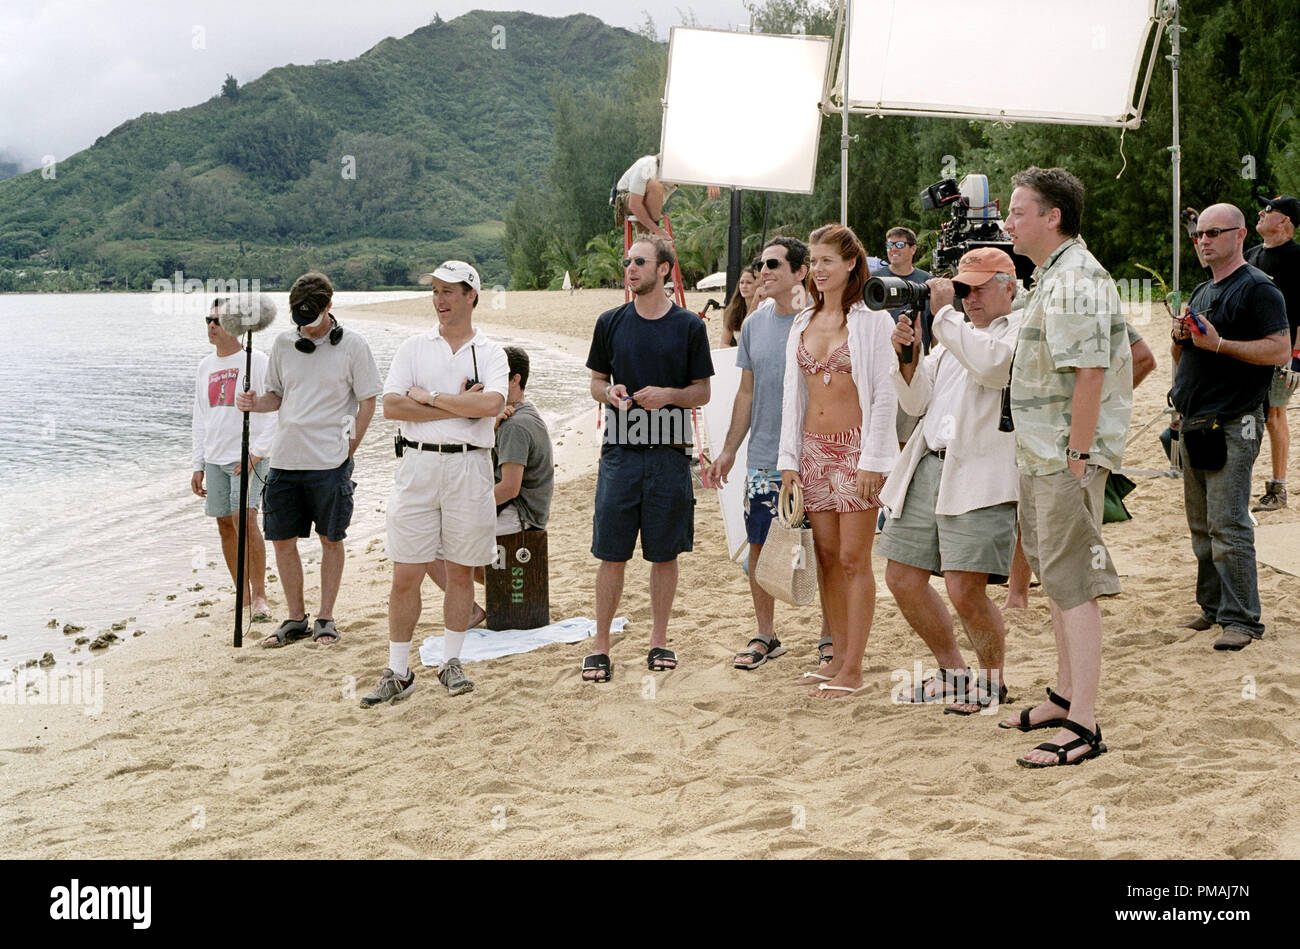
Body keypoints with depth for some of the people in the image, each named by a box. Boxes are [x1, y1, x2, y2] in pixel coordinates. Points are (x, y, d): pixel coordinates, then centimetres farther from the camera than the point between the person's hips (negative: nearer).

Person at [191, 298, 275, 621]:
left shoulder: (256, 361, -3)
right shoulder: (205, 366, 15)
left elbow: (274, 411, -7)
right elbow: (200, 419, 20)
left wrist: (255, 452, -15)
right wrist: (198, 465, 15)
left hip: (248, 456, -6)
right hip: (215, 458, 6)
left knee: (246, 520, -18)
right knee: (225, 524, 5)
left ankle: (259, 595, -13)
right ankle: (243, 594, 13)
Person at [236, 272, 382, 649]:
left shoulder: (352, 346, -4)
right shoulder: (283, 343, 8)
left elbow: (367, 402, -1)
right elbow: (277, 394, 16)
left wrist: (348, 450, -6)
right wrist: (257, 403, -6)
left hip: (330, 461, -4)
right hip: (284, 459, 4)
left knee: (331, 540, 5)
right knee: (282, 540, 6)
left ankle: (325, 618, 16)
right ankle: (296, 619, 18)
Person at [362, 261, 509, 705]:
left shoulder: (490, 353, 6)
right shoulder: (413, 348, 9)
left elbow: (490, 404, -15)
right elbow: (391, 406, -4)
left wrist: (429, 396, -9)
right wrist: (457, 406, -8)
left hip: (469, 468, 0)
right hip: (417, 464, 1)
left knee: (460, 569, 6)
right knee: (406, 573, -1)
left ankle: (451, 663, 19)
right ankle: (397, 672, 7)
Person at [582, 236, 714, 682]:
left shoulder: (688, 326, 2)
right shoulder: (611, 322, 7)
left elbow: (702, 392, 5)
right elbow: (596, 382, 13)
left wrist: (668, 395, -14)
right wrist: (611, 394, -9)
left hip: (669, 453, -1)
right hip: (621, 449, 1)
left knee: (664, 553, 6)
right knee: (612, 554, 1)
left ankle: (659, 640, 20)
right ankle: (600, 645, 9)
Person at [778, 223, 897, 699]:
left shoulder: (872, 321, -5)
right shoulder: (802, 325, 12)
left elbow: (885, 395, -8)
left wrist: (871, 461, -13)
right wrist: (788, 459, 9)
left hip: (856, 448, -6)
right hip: (813, 447, 6)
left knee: (853, 559, -4)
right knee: (826, 556, 8)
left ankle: (853, 668, 1)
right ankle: (839, 655, 17)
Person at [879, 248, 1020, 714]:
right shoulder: (955, 332, 24)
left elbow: (991, 364, -22)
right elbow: (916, 402, 19)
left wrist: (944, 313, -12)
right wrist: (907, 357, 0)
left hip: (979, 475, -8)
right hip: (927, 465, 8)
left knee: (965, 590, -13)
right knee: (903, 578, 9)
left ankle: (991, 680, 12)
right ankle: (952, 670, 28)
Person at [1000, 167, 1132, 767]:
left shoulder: (1076, 282, -18)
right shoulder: (1052, 277, 17)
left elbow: (1090, 375, -24)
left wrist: (1077, 458, -24)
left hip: (1067, 458, -11)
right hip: (1040, 455, 11)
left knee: (1072, 586, -9)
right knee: (1056, 580, 18)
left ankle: (1082, 726, -6)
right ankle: (1065, 696, 30)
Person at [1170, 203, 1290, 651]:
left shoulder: (1258, 288, -7)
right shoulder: (1201, 292, 19)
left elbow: (1280, 348, -18)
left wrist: (1218, 344, -21)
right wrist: (1180, 338, 4)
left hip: (1232, 426, -9)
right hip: (1194, 425, 9)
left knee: (1227, 526, -11)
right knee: (1201, 526, 13)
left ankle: (1241, 619, -7)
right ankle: (1213, 606, 22)